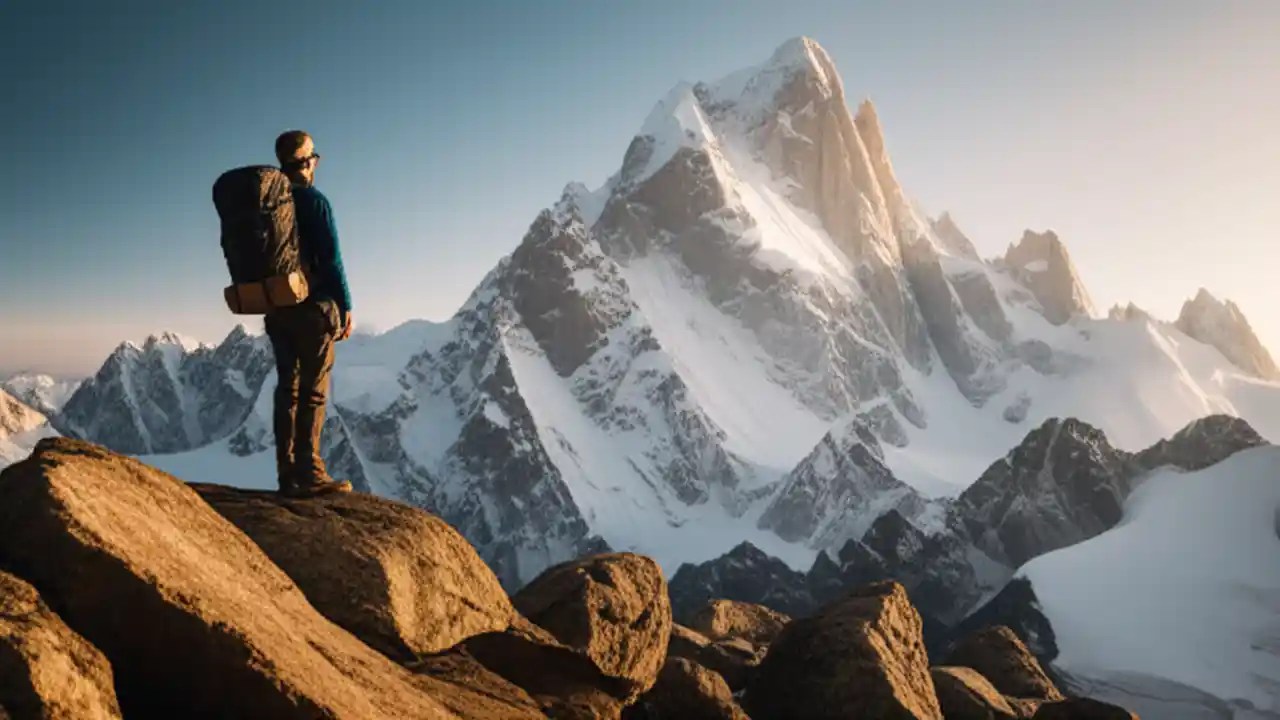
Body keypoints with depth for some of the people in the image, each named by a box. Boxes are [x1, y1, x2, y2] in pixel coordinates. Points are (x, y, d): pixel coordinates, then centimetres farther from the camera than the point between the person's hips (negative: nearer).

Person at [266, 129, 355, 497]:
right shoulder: (314, 200, -9)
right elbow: (331, 259, -13)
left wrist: (271, 299, 18)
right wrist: (346, 307, -7)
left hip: (276, 307, 6)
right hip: (313, 305, -6)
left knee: (288, 388, 10)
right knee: (313, 391, -3)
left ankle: (288, 474, 12)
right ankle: (309, 474, -2)